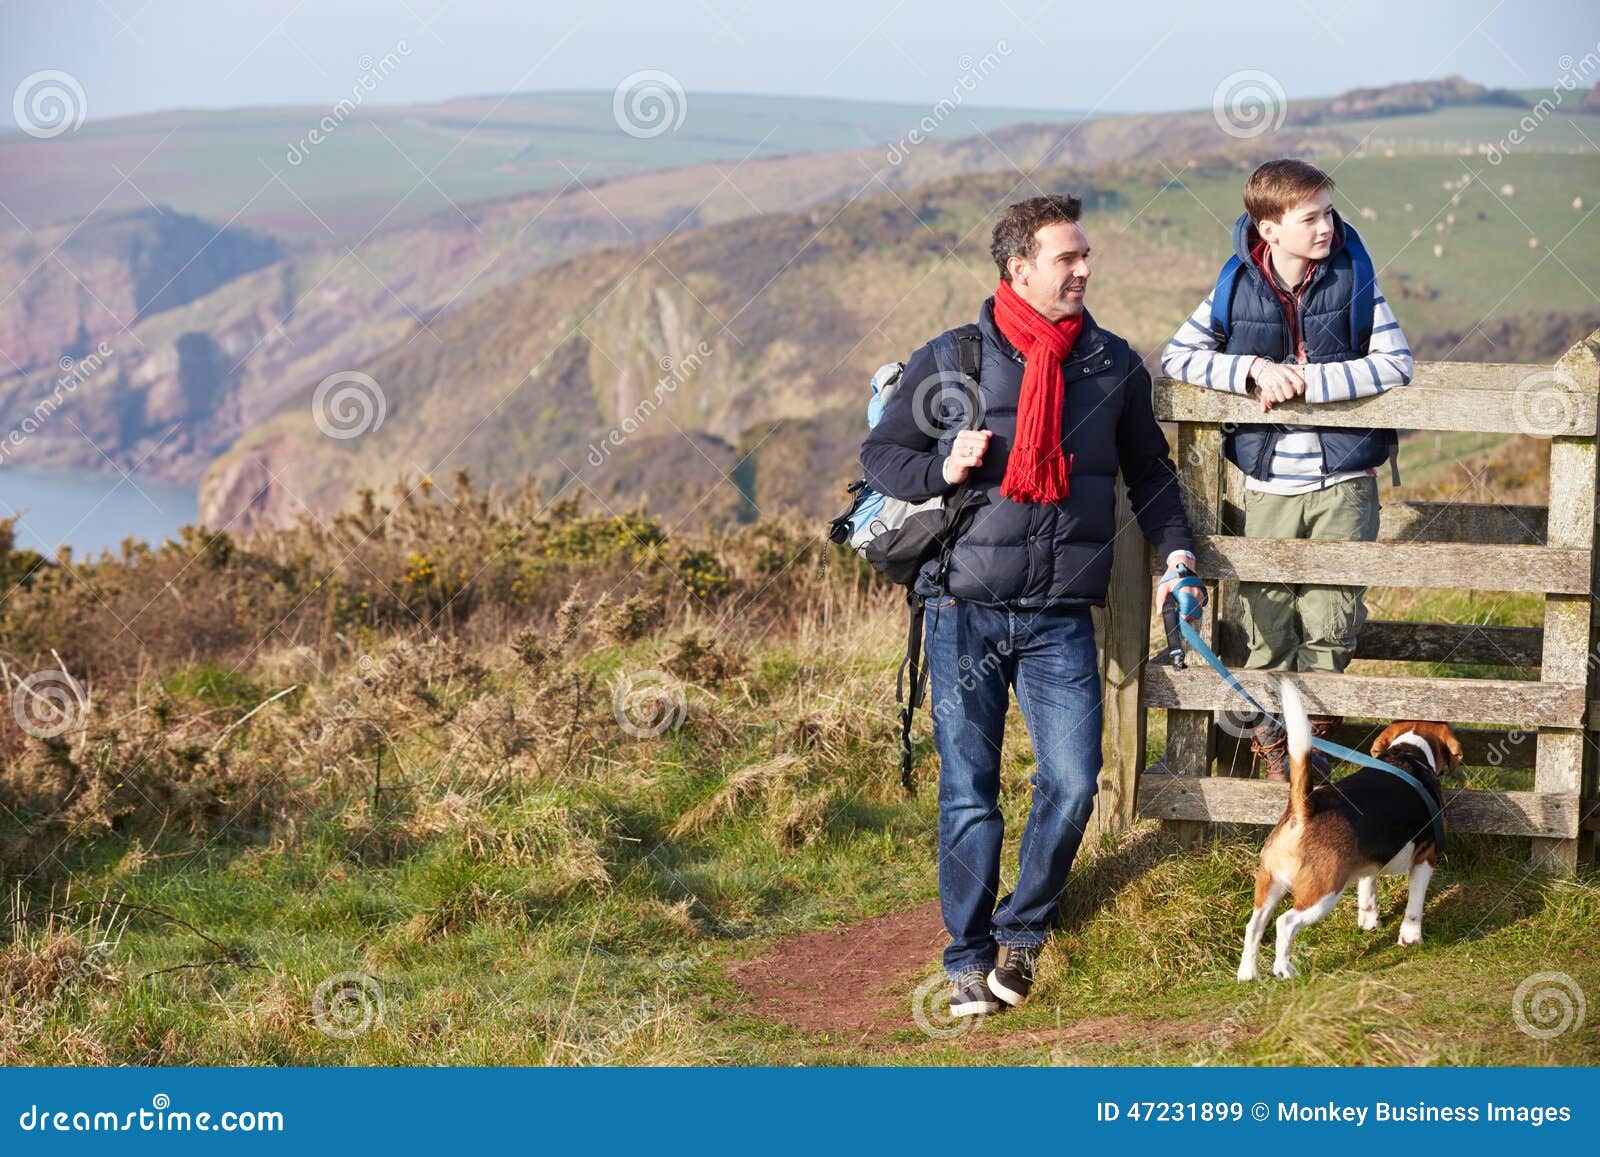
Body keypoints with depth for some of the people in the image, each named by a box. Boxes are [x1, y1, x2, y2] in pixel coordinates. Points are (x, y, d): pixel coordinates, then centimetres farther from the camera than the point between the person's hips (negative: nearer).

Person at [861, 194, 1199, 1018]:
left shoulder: (1113, 366, 7)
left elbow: (1149, 471, 20)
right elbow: (880, 454, 7)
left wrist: (1174, 549, 7)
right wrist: (942, 470, -13)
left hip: (1061, 619, 2)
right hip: (965, 610, -2)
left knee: (1072, 783, -7)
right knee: (968, 790, 0)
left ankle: (1022, 930, 15)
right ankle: (968, 957, 12)